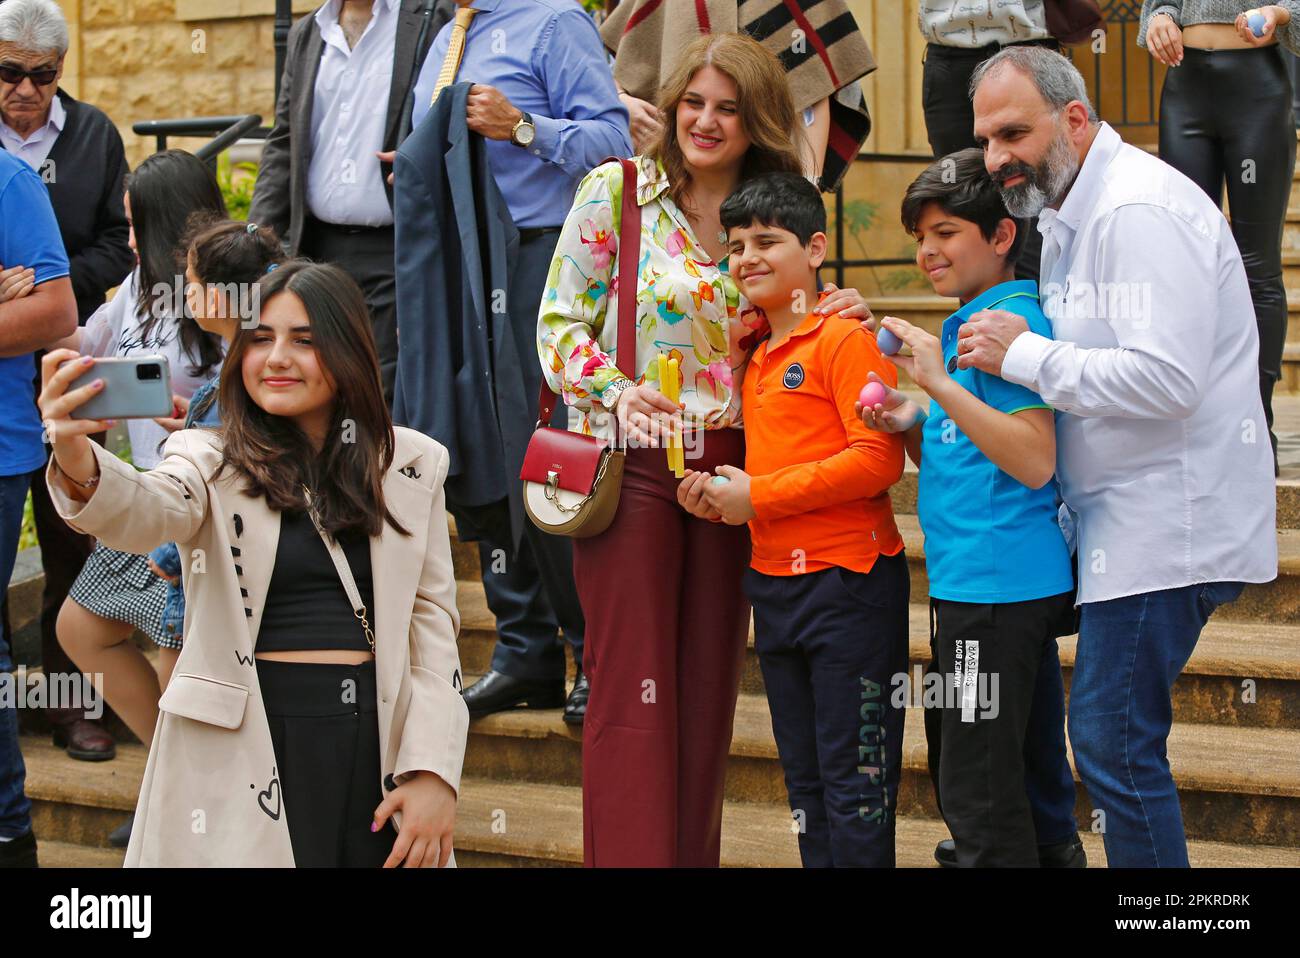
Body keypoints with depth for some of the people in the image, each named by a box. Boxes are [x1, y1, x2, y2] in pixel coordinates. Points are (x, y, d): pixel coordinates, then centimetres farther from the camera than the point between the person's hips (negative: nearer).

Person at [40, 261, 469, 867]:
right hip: (243, 744, -2)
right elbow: (151, 510, -21)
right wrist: (76, 461, -43)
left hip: (374, 747, 2)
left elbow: (432, 620, 7)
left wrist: (433, 771, -2)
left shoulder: (410, 465, 9)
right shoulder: (212, 460, 2)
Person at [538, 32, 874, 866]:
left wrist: (841, 319, -2)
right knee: (632, 692, -7)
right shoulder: (617, 191, -1)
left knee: (708, 688, 8)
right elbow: (560, 322, -1)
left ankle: (693, 857, 15)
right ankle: (629, 858, -4)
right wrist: (617, 392, -18)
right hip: (633, 460, -4)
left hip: (730, 468, 4)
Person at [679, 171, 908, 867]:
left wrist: (758, 495, -16)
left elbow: (879, 458, -20)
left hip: (848, 581, -9)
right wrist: (720, 495, 4)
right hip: (775, 586, 9)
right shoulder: (758, 359, 16)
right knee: (804, 778, 15)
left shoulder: (843, 338, -11)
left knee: (854, 778, -4)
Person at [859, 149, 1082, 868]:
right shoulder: (970, 323, 18)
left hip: (996, 585, -10)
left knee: (978, 793, -6)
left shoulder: (1011, 320, -12)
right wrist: (913, 426, 4)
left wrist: (939, 383, -23)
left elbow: (1034, 461, -21)